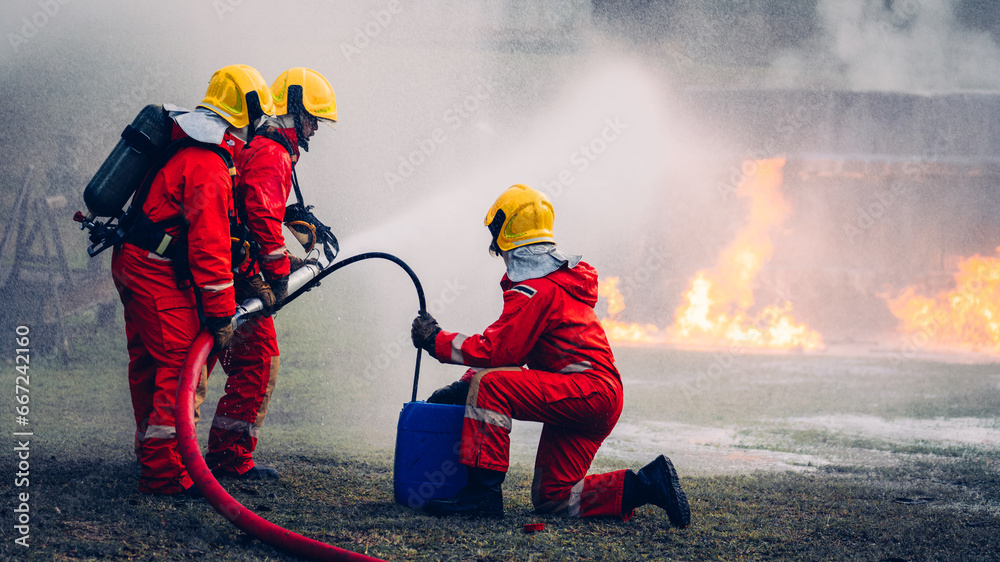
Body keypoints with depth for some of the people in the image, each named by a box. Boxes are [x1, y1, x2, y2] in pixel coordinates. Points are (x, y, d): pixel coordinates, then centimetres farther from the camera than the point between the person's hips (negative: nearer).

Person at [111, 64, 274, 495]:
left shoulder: (185, 147, 11)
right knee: (181, 363, -9)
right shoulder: (209, 167, -21)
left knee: (148, 363, 19)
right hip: (157, 273, -10)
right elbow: (209, 246, -24)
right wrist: (222, 314, -21)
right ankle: (163, 472, -10)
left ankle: (151, 455, 32)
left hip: (134, 265, 10)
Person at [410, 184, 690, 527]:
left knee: (490, 384, -20)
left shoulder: (535, 288, -12)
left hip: (589, 391, -10)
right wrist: (465, 384, 16)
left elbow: (497, 350, -17)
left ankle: (484, 490, -22)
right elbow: (507, 347, 24)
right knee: (552, 498, 9)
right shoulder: (558, 278, 22)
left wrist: (437, 341, -6)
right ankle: (646, 485, 6)